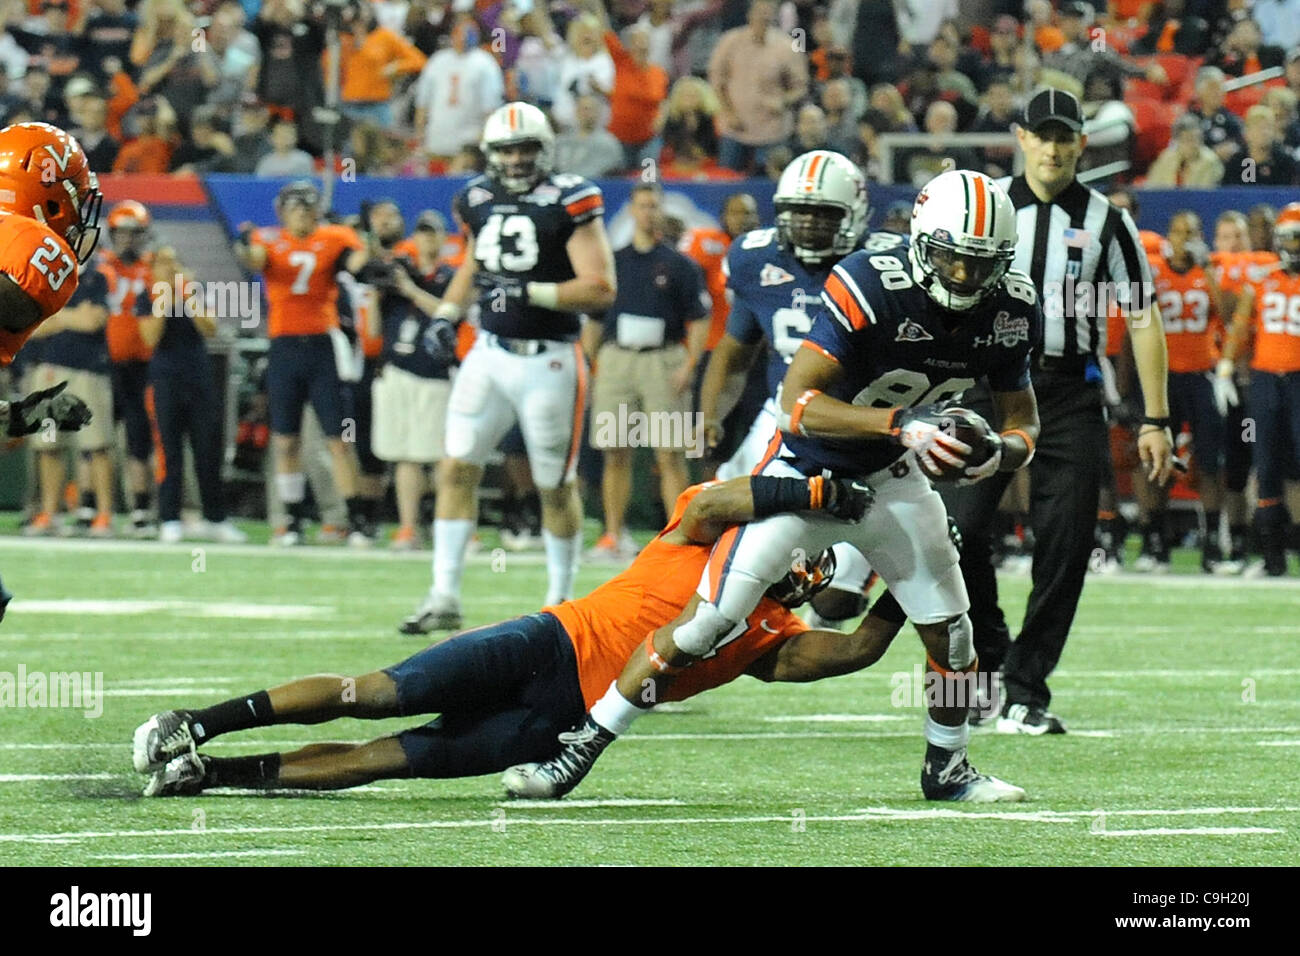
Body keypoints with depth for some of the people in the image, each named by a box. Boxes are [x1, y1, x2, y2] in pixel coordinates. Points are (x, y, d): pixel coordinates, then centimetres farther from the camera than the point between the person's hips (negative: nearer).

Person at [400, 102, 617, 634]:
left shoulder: (570, 202, -12)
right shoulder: (479, 200, 6)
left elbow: (601, 289, -17)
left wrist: (528, 292, -24)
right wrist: (447, 314, 12)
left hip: (549, 361, -5)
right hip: (490, 354, 5)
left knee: (556, 486, 6)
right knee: (456, 468, -3)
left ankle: (561, 599, 21)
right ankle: (444, 598, 0)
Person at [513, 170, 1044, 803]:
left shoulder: (1009, 310, -11)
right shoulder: (871, 287, -29)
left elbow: (1023, 421, 0)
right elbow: (797, 403, -32)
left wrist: (999, 452, -24)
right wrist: (902, 425, -43)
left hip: (889, 479, 5)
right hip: (805, 470, -5)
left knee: (949, 631, 4)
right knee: (706, 621, -11)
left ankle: (946, 768, 31)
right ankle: (580, 749, -2)